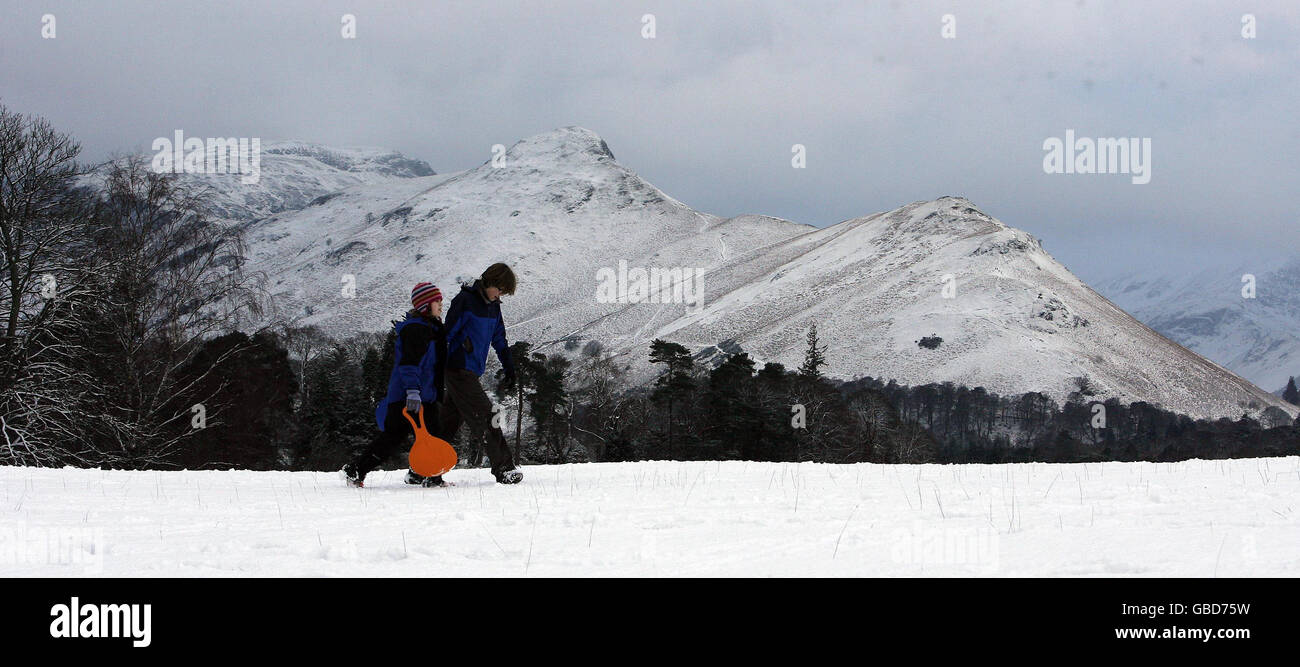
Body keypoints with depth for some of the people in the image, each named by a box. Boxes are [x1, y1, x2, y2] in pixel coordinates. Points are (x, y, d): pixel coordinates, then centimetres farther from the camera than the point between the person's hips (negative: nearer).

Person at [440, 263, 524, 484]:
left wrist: (508, 366, 21)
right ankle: (504, 468, -11)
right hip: (460, 370, -9)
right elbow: (447, 333, -13)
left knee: (448, 423, 10)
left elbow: (499, 338, 25)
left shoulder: (493, 306, 13)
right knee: (485, 417, -12)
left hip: (472, 372, 9)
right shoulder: (465, 300, -11)